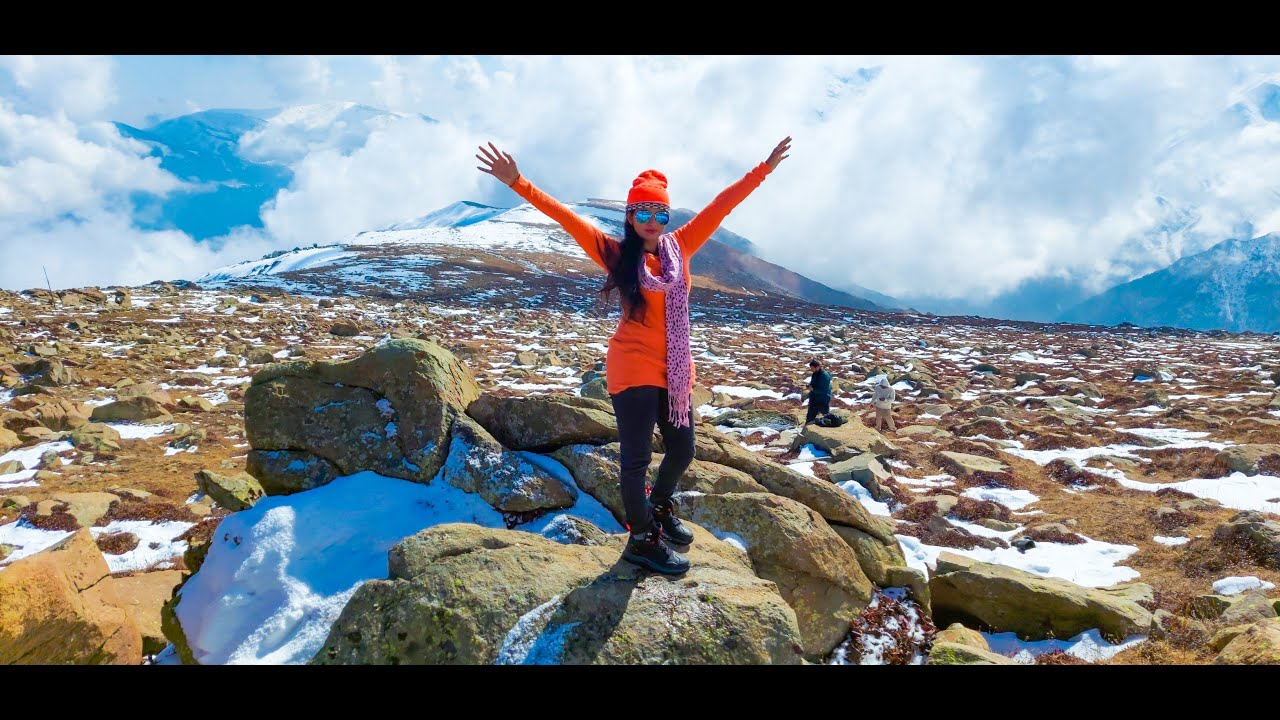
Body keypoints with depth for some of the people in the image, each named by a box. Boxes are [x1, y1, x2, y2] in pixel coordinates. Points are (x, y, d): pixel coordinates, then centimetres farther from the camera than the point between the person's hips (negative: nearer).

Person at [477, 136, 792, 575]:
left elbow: (721, 206, 7)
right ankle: (642, 540, 20)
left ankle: (659, 510, 45)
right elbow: (566, 218, -12)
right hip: (633, 369, -5)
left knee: (682, 450, 18)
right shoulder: (616, 253, -5)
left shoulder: (680, 247, 5)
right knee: (636, 457, 2)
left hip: (675, 370, 6)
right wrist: (519, 184, -20)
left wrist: (764, 169, 10)